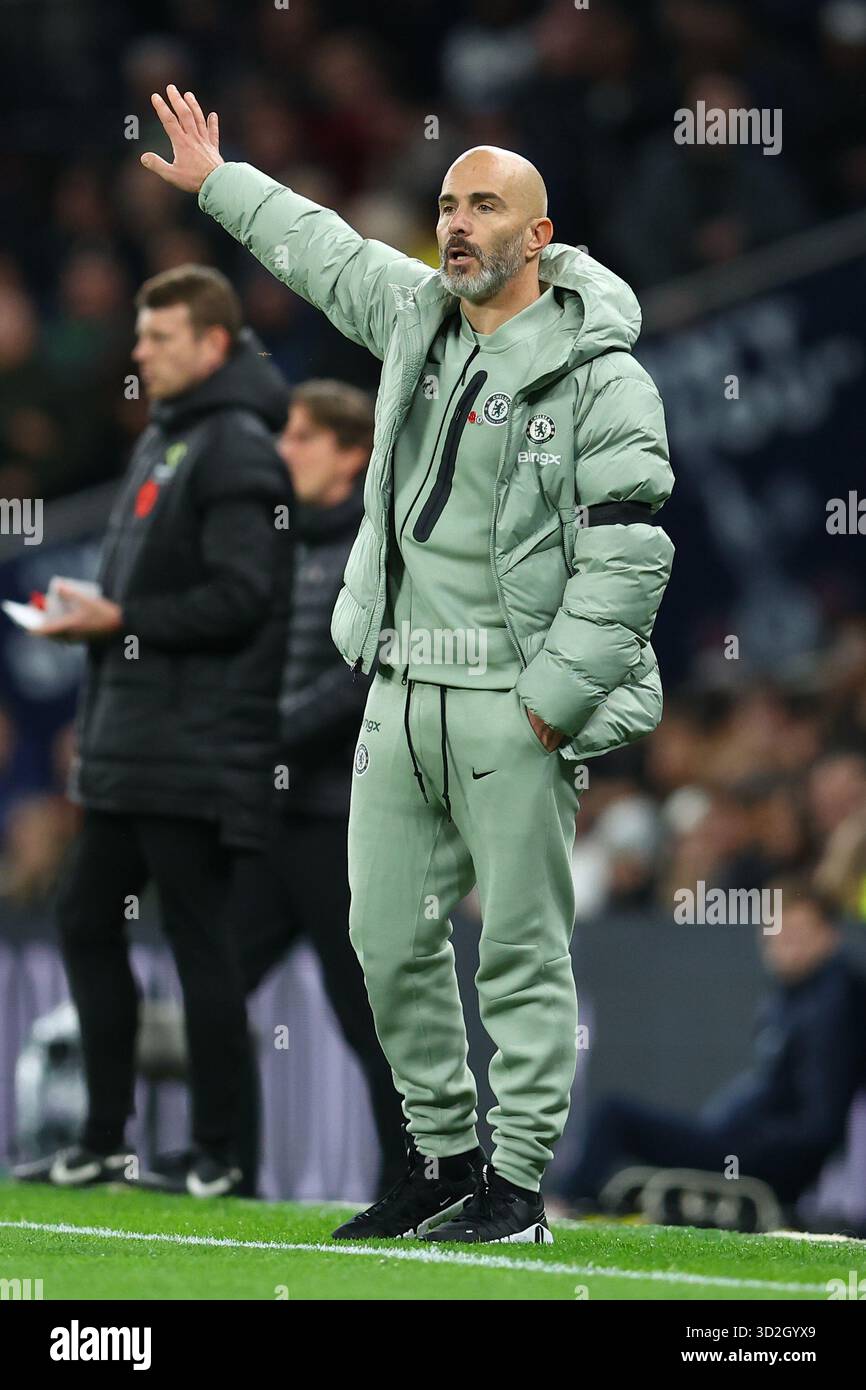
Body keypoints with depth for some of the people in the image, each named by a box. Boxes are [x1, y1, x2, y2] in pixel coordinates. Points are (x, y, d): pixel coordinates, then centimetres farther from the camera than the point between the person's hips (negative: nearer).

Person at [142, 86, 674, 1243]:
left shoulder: (601, 379, -9)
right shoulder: (414, 313, 11)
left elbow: (630, 560, -13)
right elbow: (319, 249, 32)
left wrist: (548, 704, -16)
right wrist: (217, 181, 42)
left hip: (516, 703, -7)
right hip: (401, 690, 7)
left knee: (523, 949, -5)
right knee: (390, 941, 8)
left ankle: (517, 1182, 0)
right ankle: (442, 1158, 20)